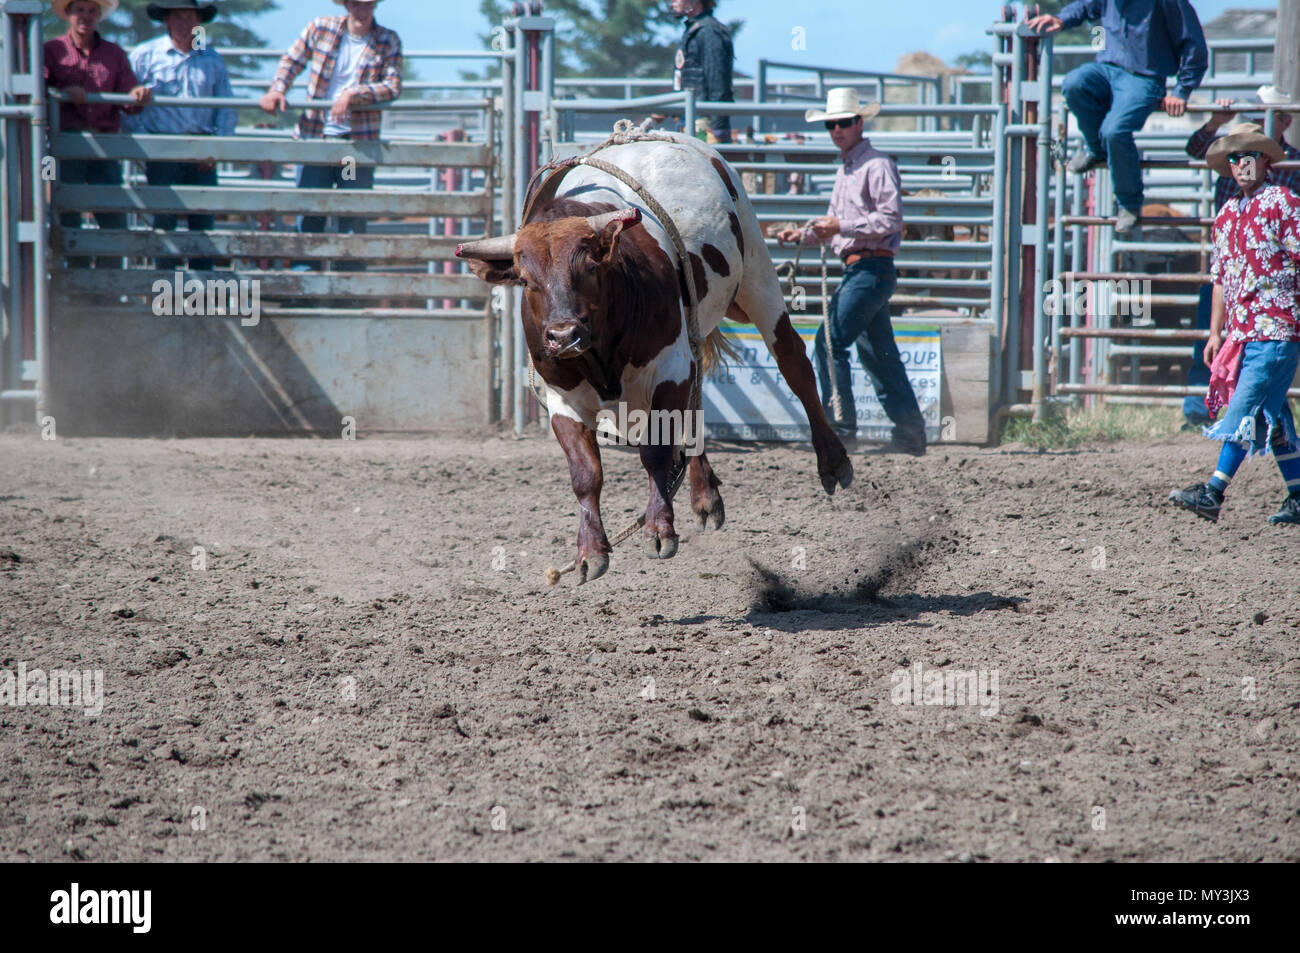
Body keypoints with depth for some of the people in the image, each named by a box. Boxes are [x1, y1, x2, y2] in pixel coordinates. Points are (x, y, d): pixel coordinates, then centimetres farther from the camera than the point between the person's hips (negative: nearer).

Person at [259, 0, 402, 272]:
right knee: (309, 218, -1)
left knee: (353, 219, 2)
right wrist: (277, 90, -5)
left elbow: (393, 86, -9)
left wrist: (353, 95, -22)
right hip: (314, 137, 1)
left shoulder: (388, 42, 1)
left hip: (358, 140, -1)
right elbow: (292, 61, 13)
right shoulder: (320, 28, 4)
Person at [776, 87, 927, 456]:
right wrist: (803, 235, 11)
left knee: (829, 342, -13)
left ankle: (841, 426, -11)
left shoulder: (877, 165, -9)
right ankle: (910, 434, 14)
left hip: (871, 269, -10)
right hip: (856, 271, 10)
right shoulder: (844, 169, 20)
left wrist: (841, 227, -20)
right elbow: (836, 225, 27)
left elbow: (891, 219, -18)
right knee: (878, 354, 10)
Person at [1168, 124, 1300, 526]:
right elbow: (1221, 277, 20)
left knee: (1245, 408, -14)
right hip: (1241, 333, 8)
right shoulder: (1227, 214, 16)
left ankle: (1214, 493, -21)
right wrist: (1215, 333, 16)